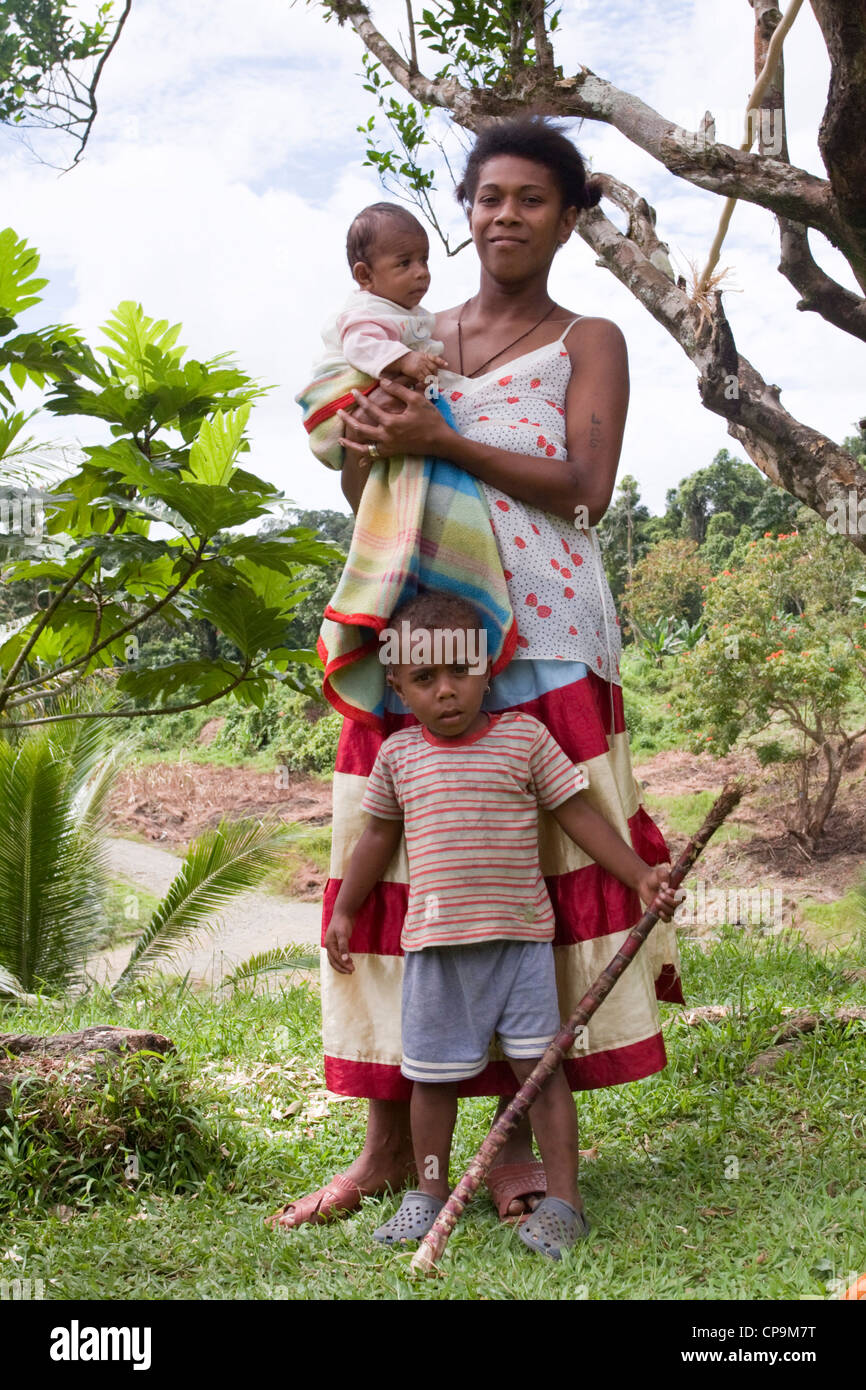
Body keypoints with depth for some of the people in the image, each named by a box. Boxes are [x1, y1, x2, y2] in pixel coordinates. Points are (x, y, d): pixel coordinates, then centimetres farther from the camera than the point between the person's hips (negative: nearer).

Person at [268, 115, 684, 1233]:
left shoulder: (587, 343, 9)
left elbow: (584, 489, -6)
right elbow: (361, 492, 16)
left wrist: (440, 440, -14)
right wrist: (364, 446, -8)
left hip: (541, 637, -3)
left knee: (530, 866, -5)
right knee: (396, 859, 0)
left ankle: (519, 1134, 7)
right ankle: (390, 1141, 10)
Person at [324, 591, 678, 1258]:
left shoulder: (525, 736, -2)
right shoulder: (397, 755, 4)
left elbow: (579, 814, 3)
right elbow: (379, 837, 17)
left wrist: (641, 876, -2)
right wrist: (343, 911, 19)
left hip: (520, 934, -2)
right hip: (434, 942, 2)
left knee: (540, 1063, 0)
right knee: (433, 1073, 10)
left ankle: (563, 1198, 10)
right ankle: (431, 1190, 28)